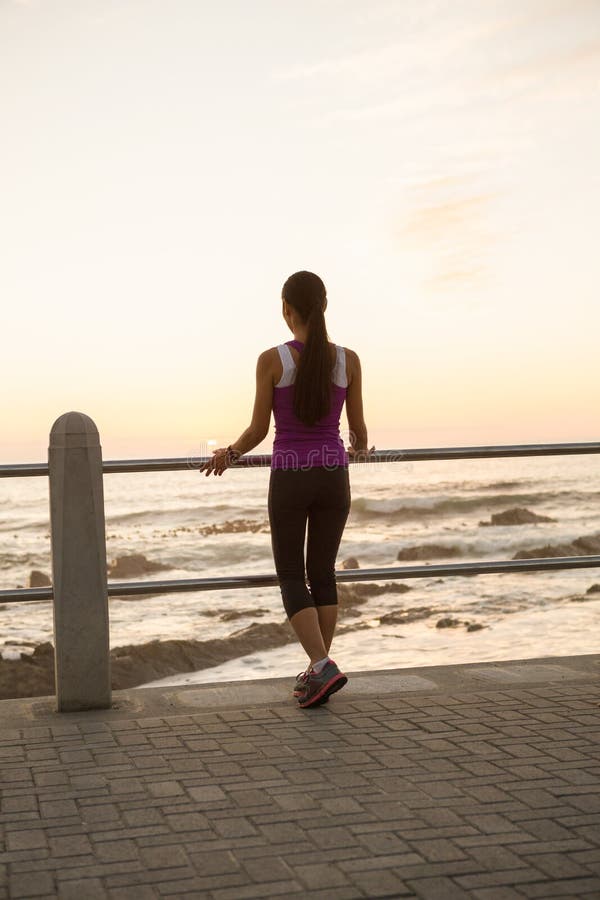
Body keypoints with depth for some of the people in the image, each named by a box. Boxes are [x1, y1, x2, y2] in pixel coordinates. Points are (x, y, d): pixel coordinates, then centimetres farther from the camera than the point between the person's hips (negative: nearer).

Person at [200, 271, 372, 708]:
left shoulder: (271, 360, -10)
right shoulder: (348, 359, -3)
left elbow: (258, 430, -5)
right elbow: (358, 428, 4)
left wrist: (228, 454, 16)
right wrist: (360, 448, 29)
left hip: (290, 479, -3)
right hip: (333, 478, 3)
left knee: (291, 578, 8)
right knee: (322, 574, 16)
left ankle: (323, 667, -10)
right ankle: (318, 673, 17)